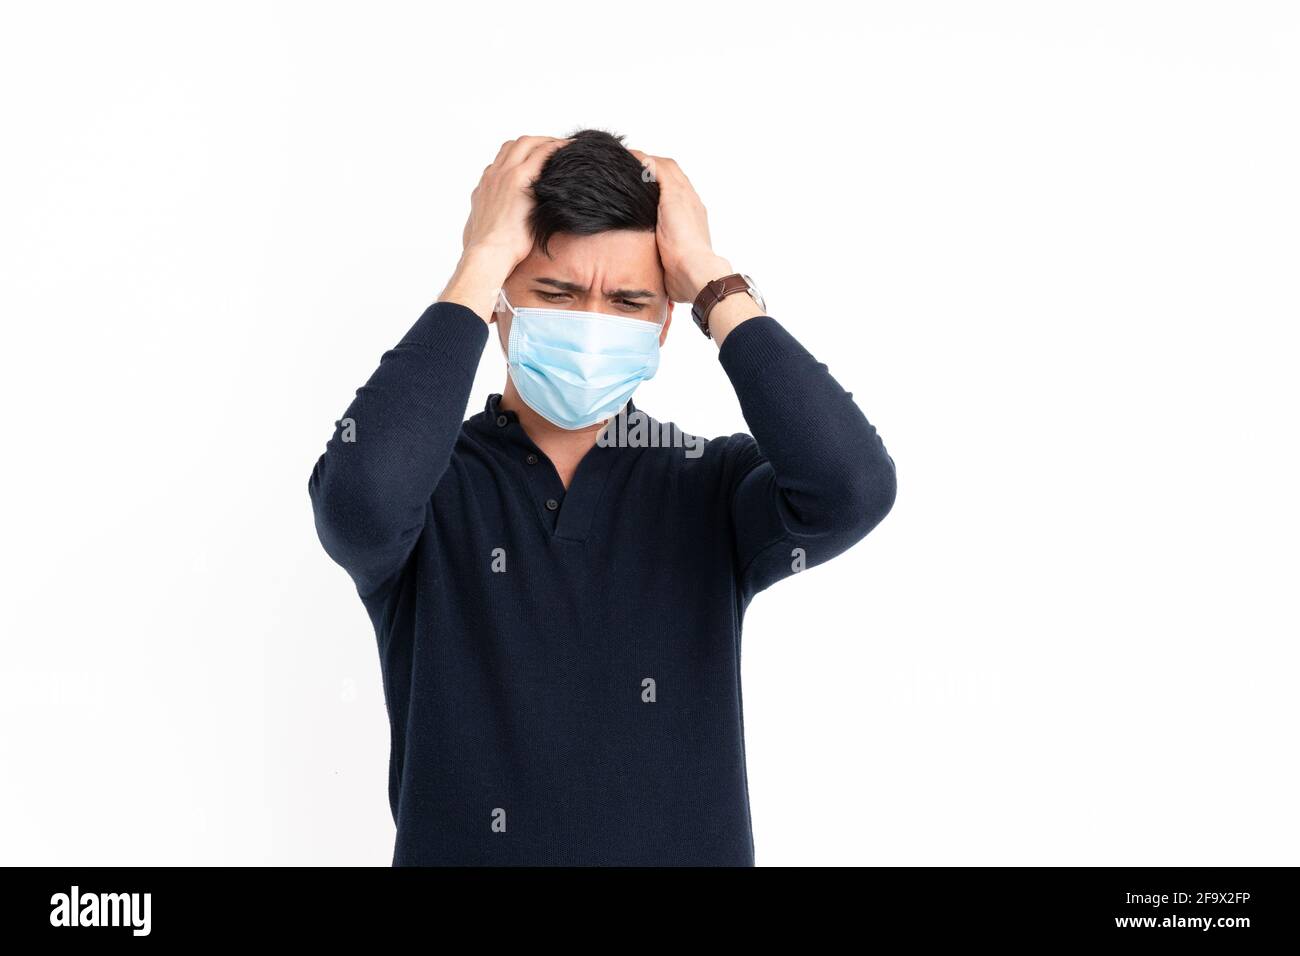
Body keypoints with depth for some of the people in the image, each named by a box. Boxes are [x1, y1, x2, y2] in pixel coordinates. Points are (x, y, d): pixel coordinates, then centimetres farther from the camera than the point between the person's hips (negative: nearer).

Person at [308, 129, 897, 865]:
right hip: (460, 844, -1)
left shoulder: (715, 488, -6)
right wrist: (482, 262, -23)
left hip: (689, 844, 2)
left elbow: (853, 488, -25)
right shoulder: (429, 485, -10)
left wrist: (710, 278, -18)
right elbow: (363, 498, -32)